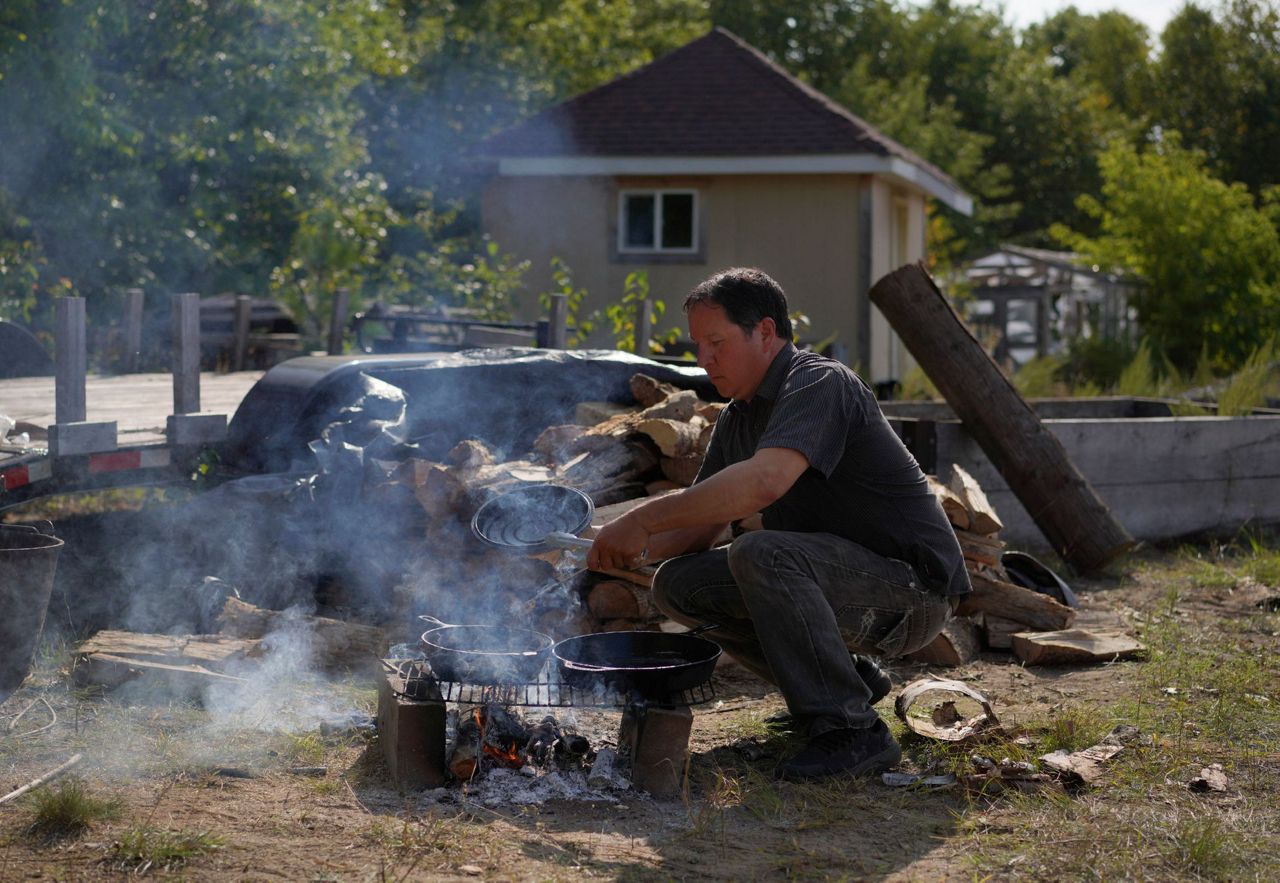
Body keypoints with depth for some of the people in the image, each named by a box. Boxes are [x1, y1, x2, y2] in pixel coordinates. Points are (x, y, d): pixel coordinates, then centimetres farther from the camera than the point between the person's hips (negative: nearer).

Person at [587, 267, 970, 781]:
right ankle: (851, 678, 11)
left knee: (761, 554, -32)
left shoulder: (818, 384, -18)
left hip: (914, 586, -9)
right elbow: (698, 529, 11)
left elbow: (763, 482, -36)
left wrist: (644, 518, -31)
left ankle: (853, 731, -23)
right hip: (838, 580, 9)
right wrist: (632, 548, -10)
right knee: (679, 582, 1)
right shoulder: (739, 417, 12)